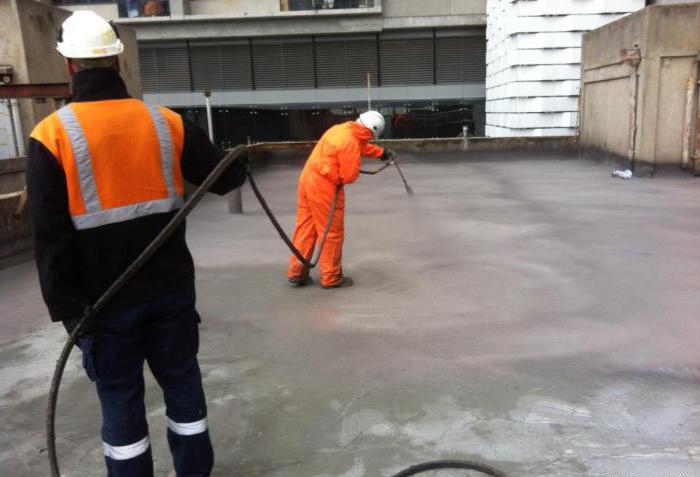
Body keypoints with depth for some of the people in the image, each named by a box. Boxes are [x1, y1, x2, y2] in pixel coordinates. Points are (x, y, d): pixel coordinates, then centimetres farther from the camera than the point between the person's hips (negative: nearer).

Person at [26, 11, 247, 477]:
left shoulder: (52, 135, -8)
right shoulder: (168, 123, -3)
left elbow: (51, 236, -10)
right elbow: (228, 177, 5)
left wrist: (67, 309, -3)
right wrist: (240, 166, 28)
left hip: (106, 300, -2)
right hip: (170, 288, 2)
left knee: (121, 401, 12)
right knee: (183, 383, 16)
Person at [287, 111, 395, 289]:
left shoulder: (341, 129, 9)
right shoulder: (350, 142, -19)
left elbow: (361, 147, 28)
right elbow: (350, 175, -17)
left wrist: (381, 152, 34)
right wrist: (339, 178, 5)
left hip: (307, 179, 9)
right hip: (323, 187, -9)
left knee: (305, 228, 14)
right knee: (332, 233, 4)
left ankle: (296, 273, 21)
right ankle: (331, 277, 14)